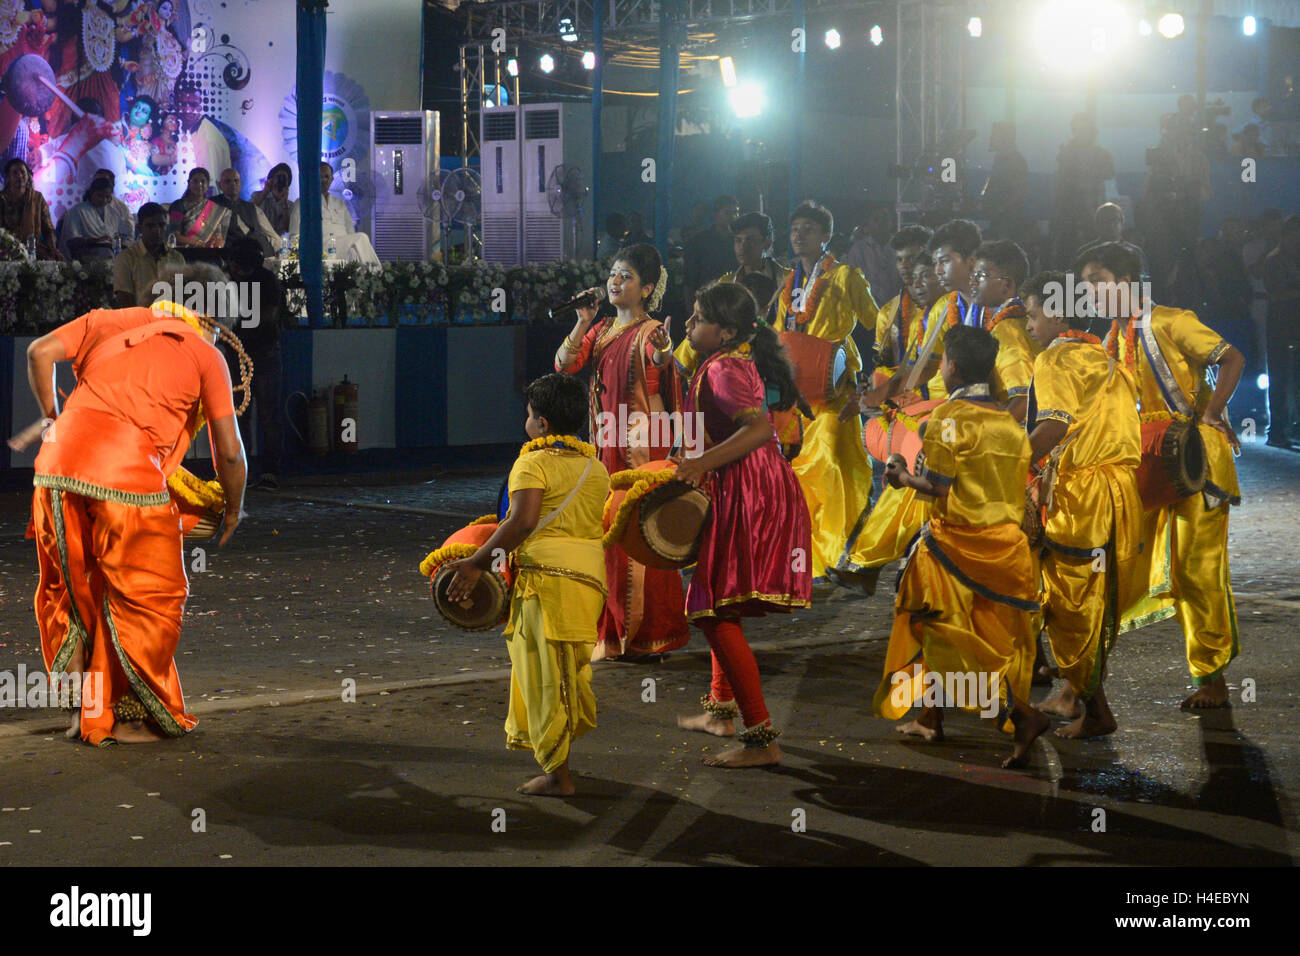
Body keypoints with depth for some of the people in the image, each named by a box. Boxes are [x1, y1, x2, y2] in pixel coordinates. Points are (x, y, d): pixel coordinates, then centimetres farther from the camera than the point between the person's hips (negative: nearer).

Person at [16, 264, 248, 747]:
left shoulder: (112, 321, 21)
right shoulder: (206, 357, 12)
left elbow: (40, 352, 13)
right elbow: (229, 452, 6)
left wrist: (53, 418, 28)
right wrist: (233, 510, 22)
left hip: (57, 466, 5)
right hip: (126, 475, -4)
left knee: (69, 592, 21)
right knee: (148, 598, 11)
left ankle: (83, 706, 28)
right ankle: (130, 715, 15)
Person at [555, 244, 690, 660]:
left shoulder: (650, 332, -7)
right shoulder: (601, 329, 13)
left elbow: (662, 362, -30)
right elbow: (564, 365, 3)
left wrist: (663, 353, -52)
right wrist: (582, 324, -6)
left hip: (641, 441, -6)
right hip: (607, 440, 6)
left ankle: (645, 632, 3)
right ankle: (613, 630, 14)